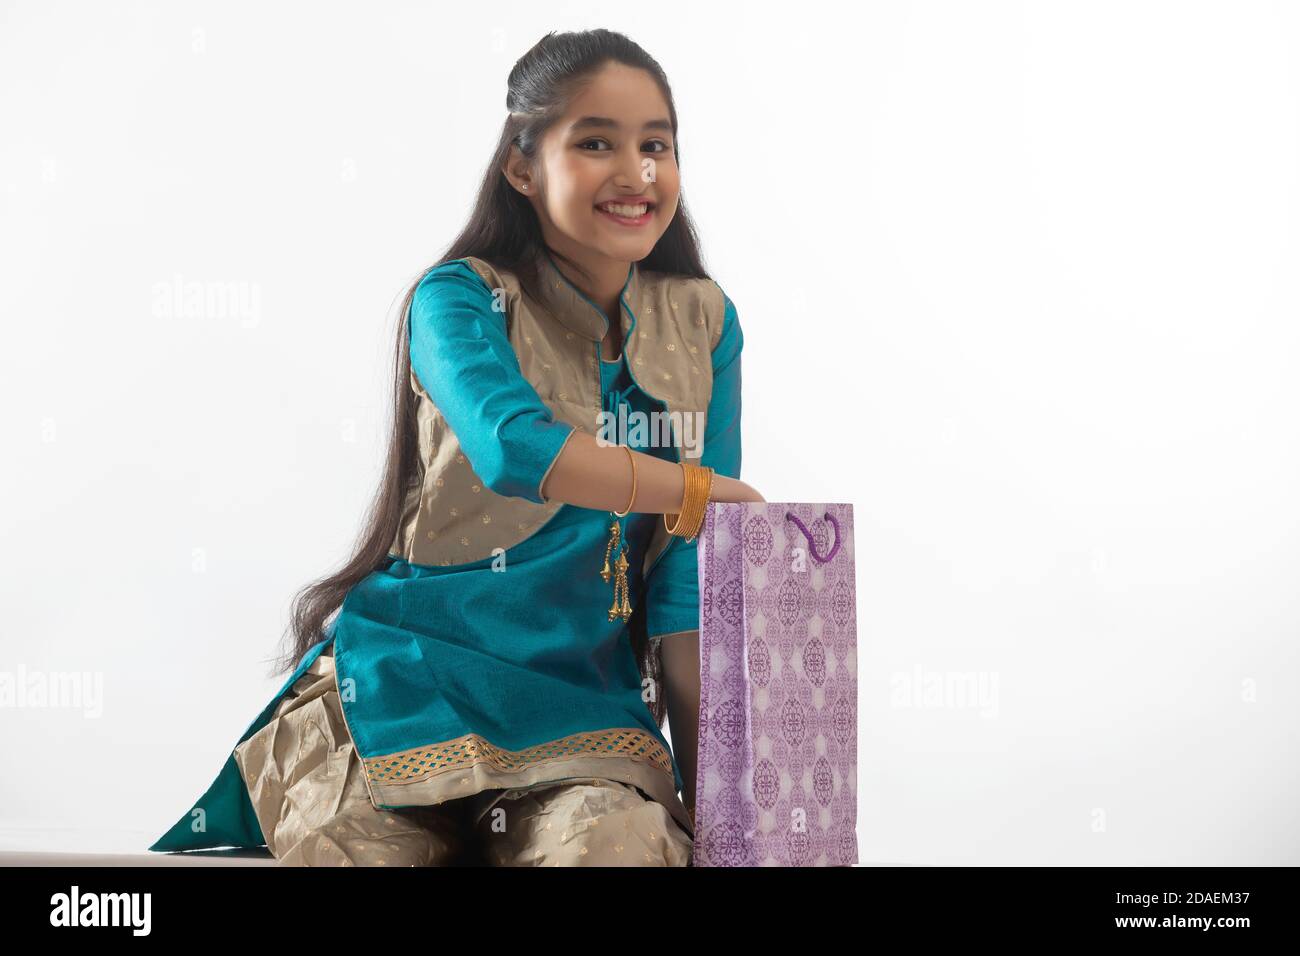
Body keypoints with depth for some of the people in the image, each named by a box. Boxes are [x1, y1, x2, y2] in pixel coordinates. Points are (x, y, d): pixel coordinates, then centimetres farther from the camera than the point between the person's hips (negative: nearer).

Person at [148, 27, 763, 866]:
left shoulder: (704, 324, 8)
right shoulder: (461, 300, -4)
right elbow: (513, 447, -26)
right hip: (414, 677, -1)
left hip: (579, 697, 1)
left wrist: (705, 775, -5)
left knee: (623, 842, -29)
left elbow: (695, 560, 3)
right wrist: (705, 491, -17)